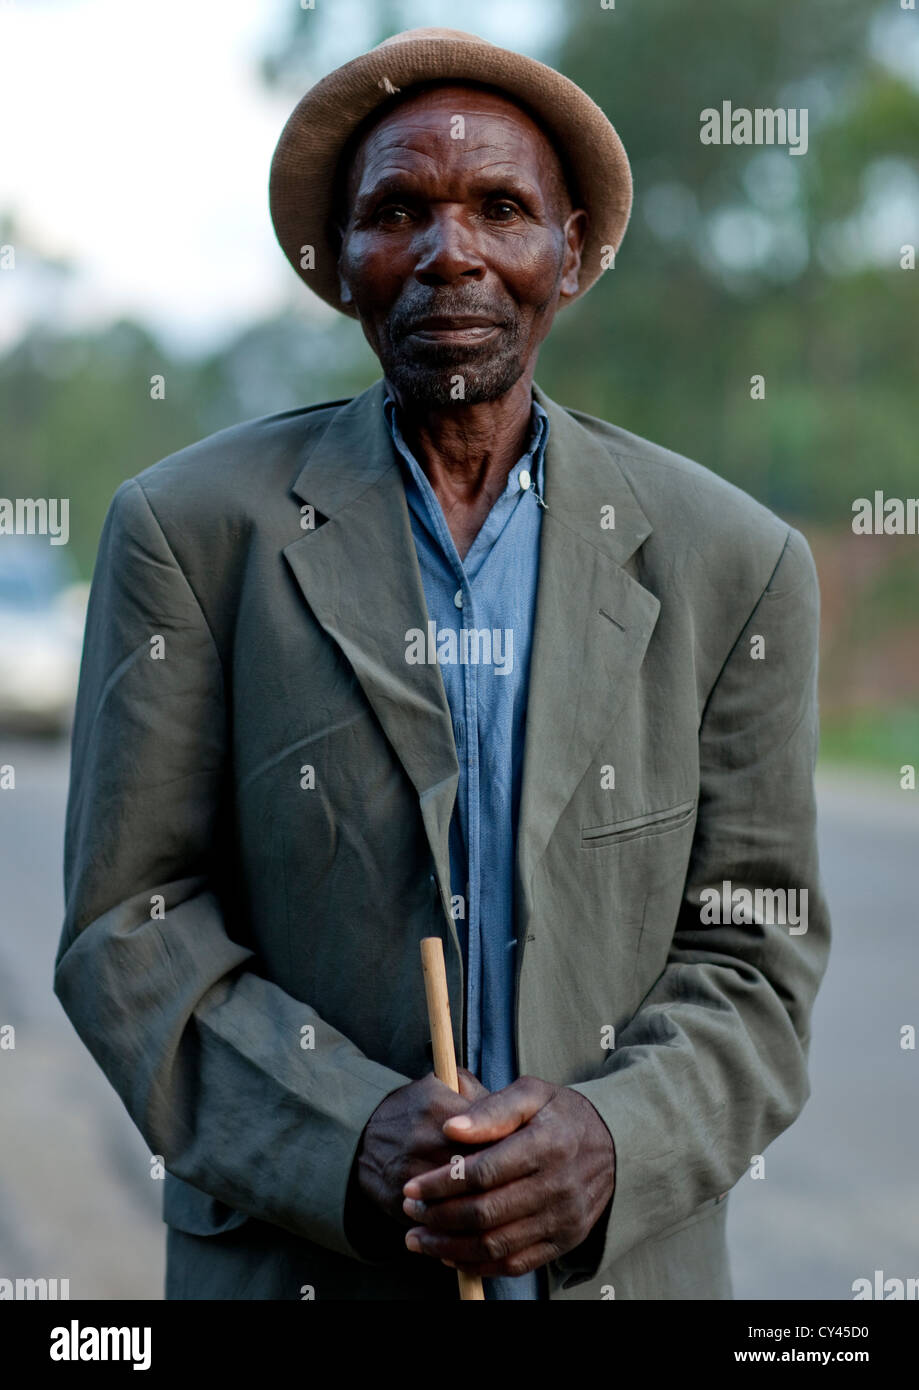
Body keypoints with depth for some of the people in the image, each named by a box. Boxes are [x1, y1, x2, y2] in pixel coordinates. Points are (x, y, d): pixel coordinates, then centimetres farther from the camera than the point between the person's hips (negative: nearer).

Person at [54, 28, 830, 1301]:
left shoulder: (732, 564, -1)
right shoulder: (194, 528, -4)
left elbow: (754, 956, 0)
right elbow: (127, 926, -6)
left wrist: (612, 1141, -18)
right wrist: (353, 1141, -19)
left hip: (622, 1257, 1)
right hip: (292, 1257, -1)